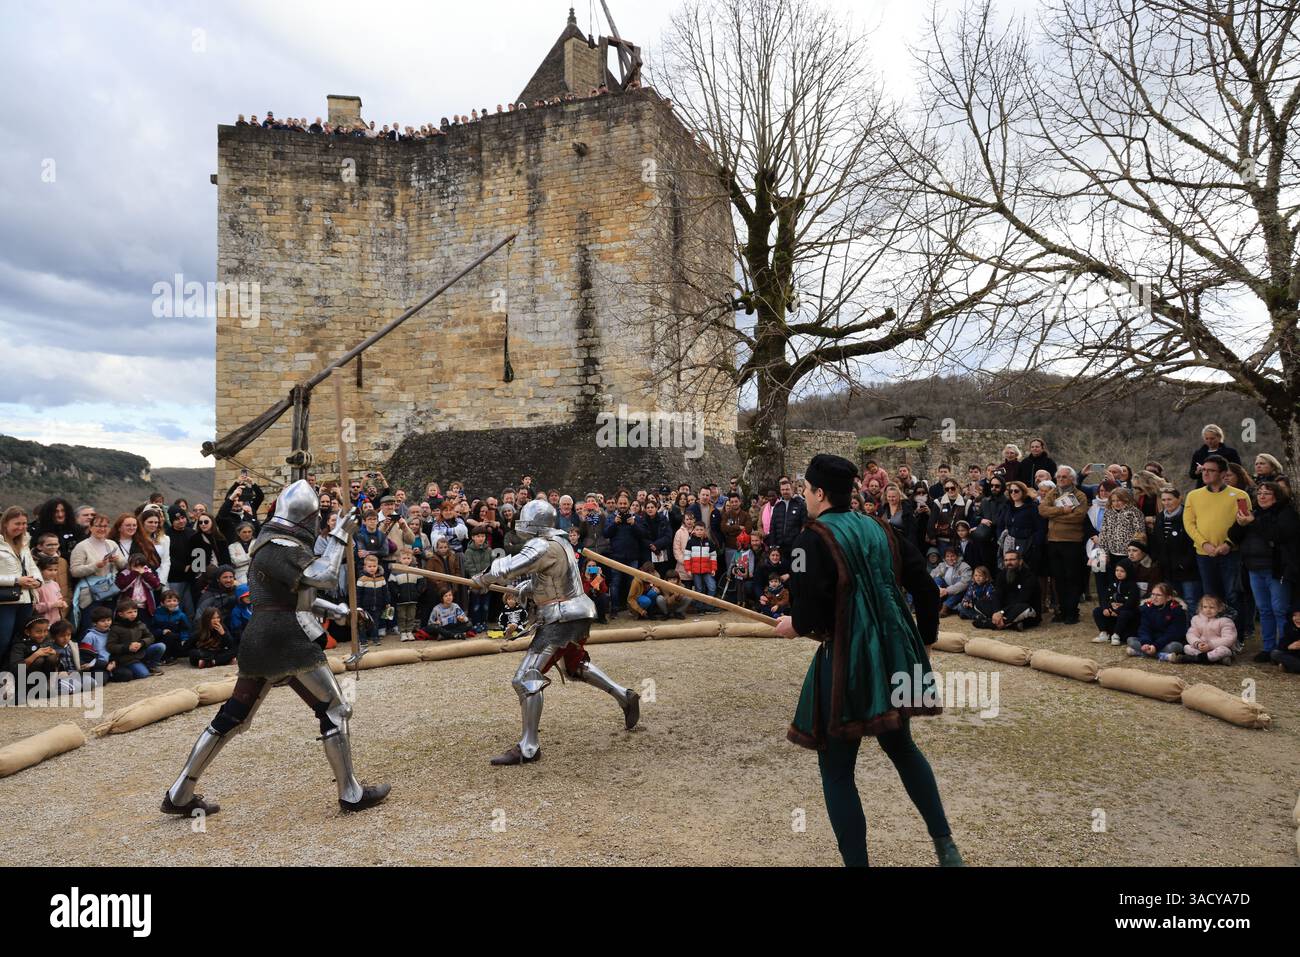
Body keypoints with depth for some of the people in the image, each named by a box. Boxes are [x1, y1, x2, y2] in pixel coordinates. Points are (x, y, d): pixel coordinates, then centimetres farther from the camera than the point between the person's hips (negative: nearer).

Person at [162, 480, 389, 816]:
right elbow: (324, 577, -25)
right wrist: (340, 535, -16)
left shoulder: (268, 543, 16)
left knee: (233, 716, 15)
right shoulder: (283, 547, -14)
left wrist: (334, 609, 19)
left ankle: (180, 795, 21)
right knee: (334, 710, -1)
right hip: (288, 642, -9)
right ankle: (351, 794, 4)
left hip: (258, 640, 10)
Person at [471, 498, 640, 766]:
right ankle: (625, 696, 36)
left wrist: (482, 579, -6)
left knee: (526, 679, -8)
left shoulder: (543, 546, -19)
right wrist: (524, 589, 5)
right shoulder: (560, 541, 11)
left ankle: (528, 748, -5)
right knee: (577, 666, 33)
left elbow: (507, 569, -24)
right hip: (578, 614, 10)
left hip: (562, 619, -10)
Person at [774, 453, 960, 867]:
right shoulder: (880, 529, 6)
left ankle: (856, 860, 13)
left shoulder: (814, 538, -14)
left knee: (836, 768, 8)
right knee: (901, 745, 28)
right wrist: (924, 638, 21)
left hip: (847, 661, -7)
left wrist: (792, 625, 2)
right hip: (895, 654, 7)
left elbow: (811, 612, -20)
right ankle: (945, 845, 32)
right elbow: (925, 588, 7)